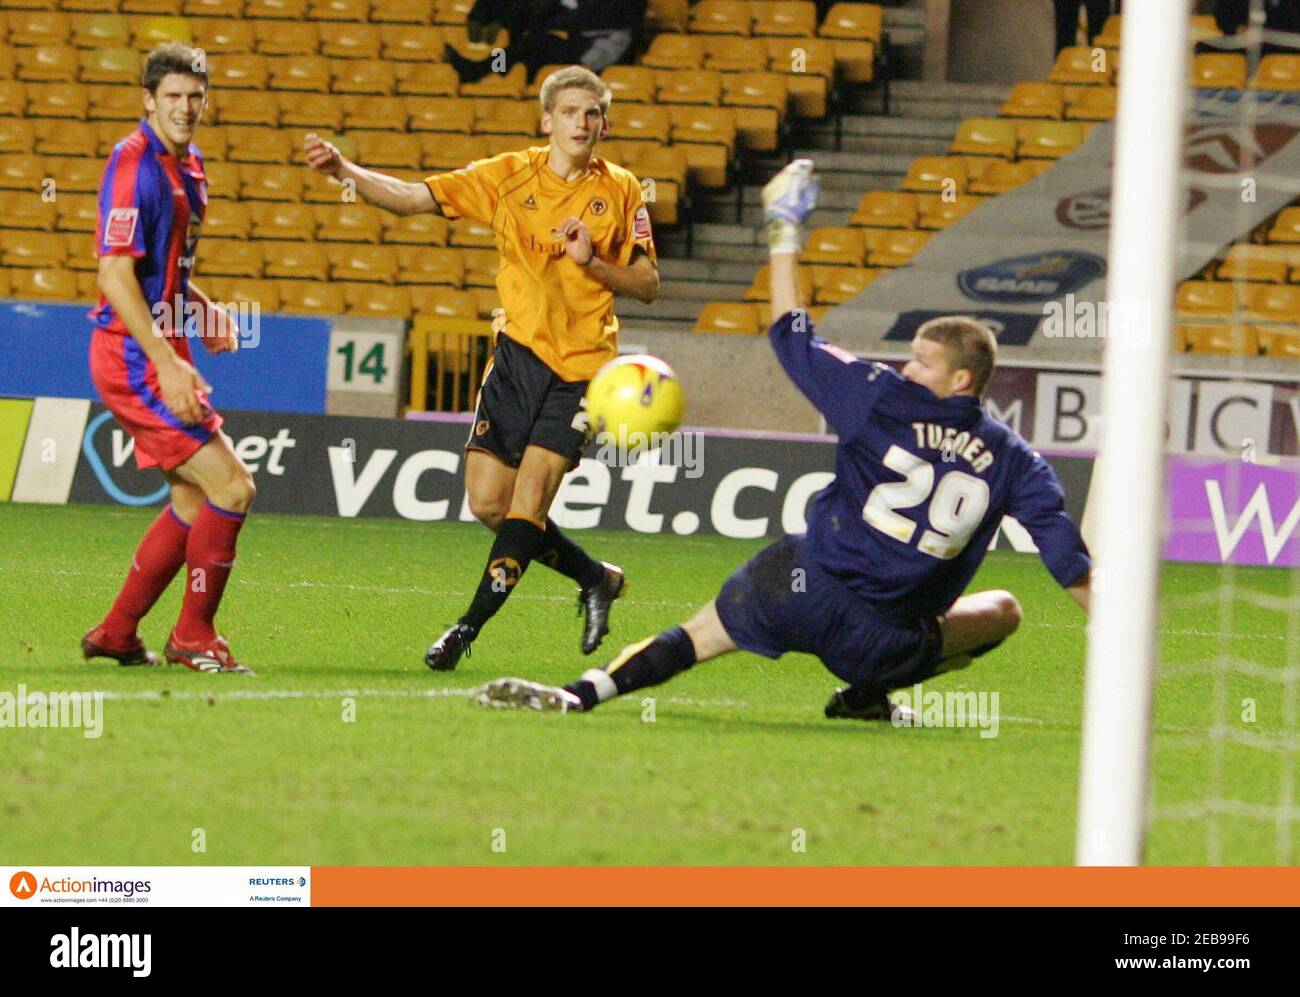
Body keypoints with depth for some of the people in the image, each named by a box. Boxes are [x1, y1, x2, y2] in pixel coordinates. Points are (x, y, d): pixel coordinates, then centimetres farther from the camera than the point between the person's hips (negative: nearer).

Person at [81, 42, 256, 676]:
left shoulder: (187, 166, 13)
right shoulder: (135, 165, -16)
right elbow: (116, 276, -22)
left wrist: (206, 311, 9)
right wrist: (167, 363, -26)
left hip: (159, 356, 10)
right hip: (135, 358, -10)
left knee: (195, 498, 15)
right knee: (231, 486, -12)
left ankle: (116, 633, 21)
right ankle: (194, 636, -2)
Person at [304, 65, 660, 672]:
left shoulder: (621, 192, 1)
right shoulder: (508, 176, 3)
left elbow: (647, 285, 2)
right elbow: (411, 198, -1)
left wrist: (593, 262, -15)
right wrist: (344, 171, -14)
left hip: (581, 365, -3)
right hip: (517, 352, 3)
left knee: (531, 492, -15)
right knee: (488, 502, 0)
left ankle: (470, 626, -10)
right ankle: (596, 579, 21)